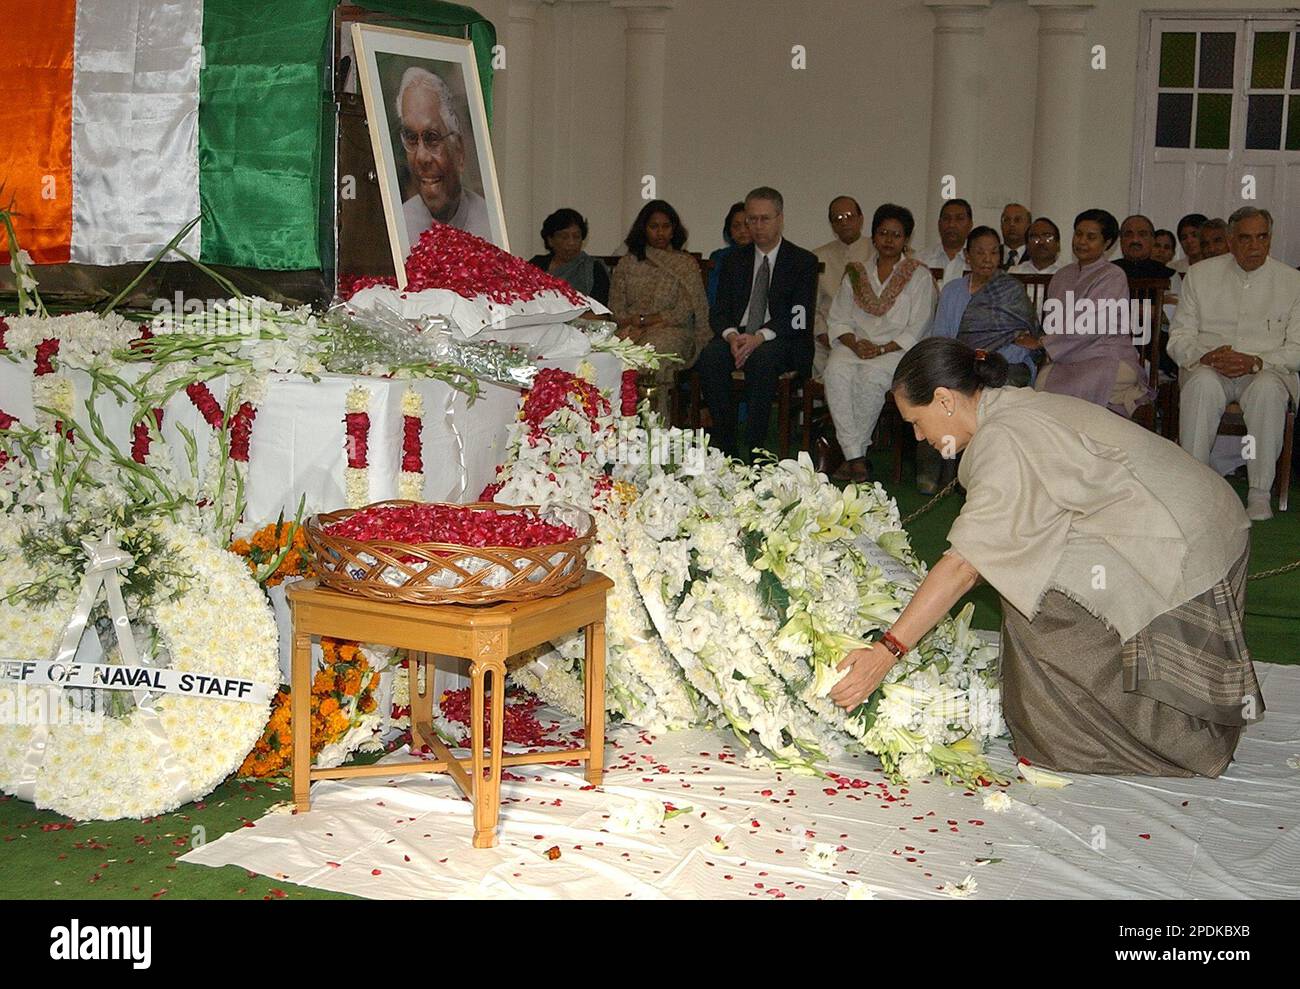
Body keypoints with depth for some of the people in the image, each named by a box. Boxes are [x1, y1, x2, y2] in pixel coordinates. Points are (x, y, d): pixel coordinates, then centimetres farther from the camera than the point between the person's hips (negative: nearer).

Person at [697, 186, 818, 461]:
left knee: (762, 358, -37)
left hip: (782, 343, -3)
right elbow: (719, 311, 9)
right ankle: (725, 446, -23)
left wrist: (759, 337, -22)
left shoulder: (803, 261, 5)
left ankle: (752, 447, -33)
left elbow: (800, 318, -7)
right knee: (710, 357, -29)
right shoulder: (734, 260, 17)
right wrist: (732, 336, -15)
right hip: (738, 337, 3)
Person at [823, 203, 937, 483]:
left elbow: (916, 330, -1)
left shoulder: (919, 276, 7)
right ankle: (855, 457, -33)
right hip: (855, 345, 3)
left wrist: (883, 349, -14)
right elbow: (838, 319, 12)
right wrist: (854, 343, -8)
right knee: (836, 371, -32)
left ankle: (851, 451, -23)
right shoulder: (857, 273, 19)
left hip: (897, 350, -3)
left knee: (871, 375, -36)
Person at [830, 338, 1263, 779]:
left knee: (1033, 580, -13)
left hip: (1181, 550, -10)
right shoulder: (1023, 408, 10)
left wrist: (885, 652, -21)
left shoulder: (1004, 441, -18)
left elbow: (963, 565, -22)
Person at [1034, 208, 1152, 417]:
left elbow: (1090, 326, -13)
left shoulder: (1113, 276, -3)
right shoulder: (1062, 276, 19)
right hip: (1067, 362, 5)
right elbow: (1051, 323, 18)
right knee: (1042, 380, -27)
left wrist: (1041, 344, -11)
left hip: (1108, 359, -5)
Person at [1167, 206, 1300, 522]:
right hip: (1209, 367, 1)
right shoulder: (1201, 274, 10)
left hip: (1266, 370, 0)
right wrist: (1205, 357, -15)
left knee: (1267, 389, -37)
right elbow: (1179, 338, 7)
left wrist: (1256, 362, -15)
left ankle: (1260, 493, -29)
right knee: (1202, 384, -36)